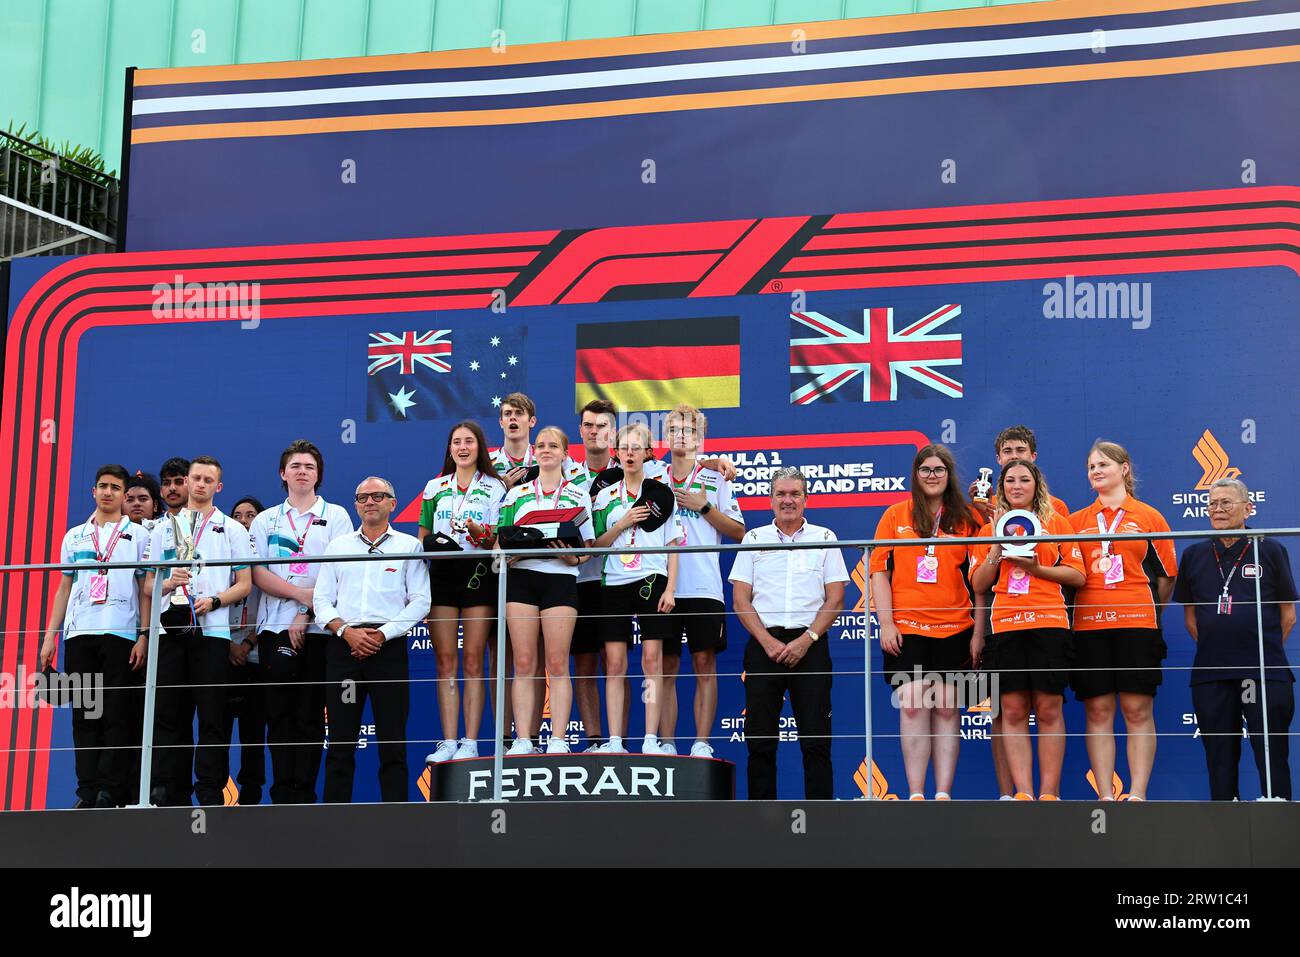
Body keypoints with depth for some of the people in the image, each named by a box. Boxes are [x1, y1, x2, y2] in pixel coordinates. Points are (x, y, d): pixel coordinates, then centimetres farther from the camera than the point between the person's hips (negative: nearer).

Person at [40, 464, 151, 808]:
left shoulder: (138, 535, 8)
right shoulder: (75, 536, 18)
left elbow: (146, 589, 4)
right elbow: (64, 589, 19)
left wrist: (144, 636, -7)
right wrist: (50, 635, 10)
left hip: (121, 634, -3)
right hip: (79, 634, 3)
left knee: (116, 715, -5)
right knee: (84, 714, 1)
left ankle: (111, 792, -4)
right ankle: (88, 792, 3)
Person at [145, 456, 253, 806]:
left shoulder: (232, 529, 11)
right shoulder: (164, 528, 18)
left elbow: (244, 584, 6)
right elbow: (148, 584, 15)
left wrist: (214, 600, -11)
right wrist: (168, 584, -8)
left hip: (212, 630, -2)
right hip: (170, 629, 2)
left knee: (212, 717, -4)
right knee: (168, 714, 1)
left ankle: (211, 795, -1)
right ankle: (168, 795, 5)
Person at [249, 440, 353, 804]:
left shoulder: (335, 516, 8)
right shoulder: (265, 520, 15)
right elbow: (257, 573, 3)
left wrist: (306, 615, -9)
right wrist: (299, 593, -12)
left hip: (318, 629, -2)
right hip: (275, 627, 2)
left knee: (310, 715, -2)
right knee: (280, 714, 0)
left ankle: (304, 794, 0)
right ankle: (282, 794, 3)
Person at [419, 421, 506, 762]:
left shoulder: (494, 487, 7)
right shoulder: (435, 487, 15)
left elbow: (499, 538, 1)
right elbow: (422, 535, 18)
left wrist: (481, 534, -19)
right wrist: (428, 544, -4)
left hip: (478, 571, -3)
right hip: (441, 572, 3)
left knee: (473, 660, -3)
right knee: (444, 660, 0)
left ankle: (470, 742, -2)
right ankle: (448, 742, 2)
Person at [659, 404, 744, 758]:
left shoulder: (714, 479, 8)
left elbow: (737, 531, 2)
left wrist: (703, 507, -6)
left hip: (703, 587, -2)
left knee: (704, 663, -4)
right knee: (665, 666, 1)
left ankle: (702, 744, -3)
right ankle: (666, 745, 4)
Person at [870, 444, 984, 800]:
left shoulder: (966, 520, 8)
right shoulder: (895, 516, 8)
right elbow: (879, 570, 5)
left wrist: (978, 632, 1)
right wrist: (886, 622, -5)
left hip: (955, 629, 1)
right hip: (906, 628, -1)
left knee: (947, 710, 1)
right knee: (913, 706, -8)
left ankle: (943, 794, 3)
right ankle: (916, 795, -5)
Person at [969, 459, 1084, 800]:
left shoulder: (1056, 522, 11)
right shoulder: (990, 528, 16)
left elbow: (1077, 575, 6)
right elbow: (979, 584, 10)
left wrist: (1036, 567, -7)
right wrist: (999, 545, 0)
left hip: (1049, 622, -2)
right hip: (1006, 626, 2)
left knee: (1049, 709, -3)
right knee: (1013, 710, -3)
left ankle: (1049, 792, 0)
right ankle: (1023, 793, -2)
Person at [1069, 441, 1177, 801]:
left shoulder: (1149, 517, 8)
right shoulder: (1076, 521, 13)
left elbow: (1167, 575, 10)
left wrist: (1147, 609, 7)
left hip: (1137, 623, -2)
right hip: (1089, 624, 2)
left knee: (1138, 709, -3)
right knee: (1098, 711, 0)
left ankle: (1137, 795, -1)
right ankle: (1105, 796, 1)